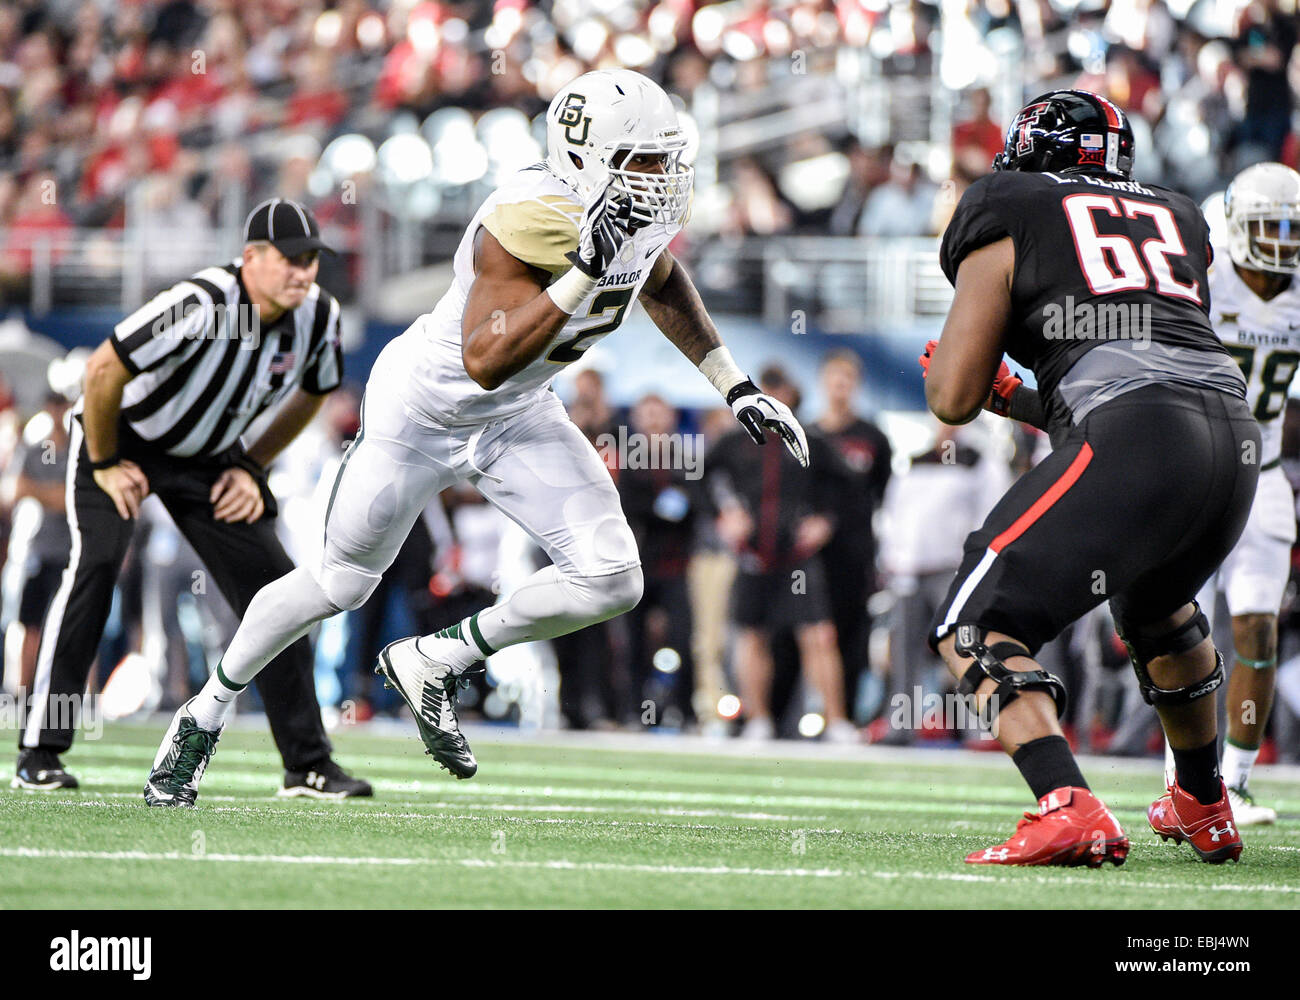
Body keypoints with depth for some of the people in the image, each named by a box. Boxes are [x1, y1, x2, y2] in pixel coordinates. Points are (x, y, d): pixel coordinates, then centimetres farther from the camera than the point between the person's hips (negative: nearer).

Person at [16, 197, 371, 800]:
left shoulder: (318, 317, -13)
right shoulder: (200, 305, -34)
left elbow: (310, 394, 8)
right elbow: (104, 370, -27)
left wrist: (250, 468, 2)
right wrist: (105, 465, -18)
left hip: (207, 457, 6)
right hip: (120, 437, -6)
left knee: (273, 588, -2)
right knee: (96, 564, -25)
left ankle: (308, 765, 6)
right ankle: (39, 754, -20)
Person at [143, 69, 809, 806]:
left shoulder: (644, 216, -13)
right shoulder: (528, 223, -36)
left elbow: (661, 283, 12)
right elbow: (486, 362, -42)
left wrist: (736, 388, 11)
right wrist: (582, 276, -48)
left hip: (516, 418, 6)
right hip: (424, 407, -6)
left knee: (612, 583, -10)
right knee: (342, 583, 8)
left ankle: (439, 663, 11)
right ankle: (207, 714, 32)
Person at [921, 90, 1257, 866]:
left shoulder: (1009, 222, 13)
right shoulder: (1175, 221, 29)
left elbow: (954, 399, 9)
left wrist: (946, 367, 33)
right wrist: (1016, 400, 43)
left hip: (1132, 440, -6)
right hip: (1235, 432, 7)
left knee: (976, 630, 0)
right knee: (1158, 605, 36)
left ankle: (1069, 810, -21)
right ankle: (1204, 809, 46)